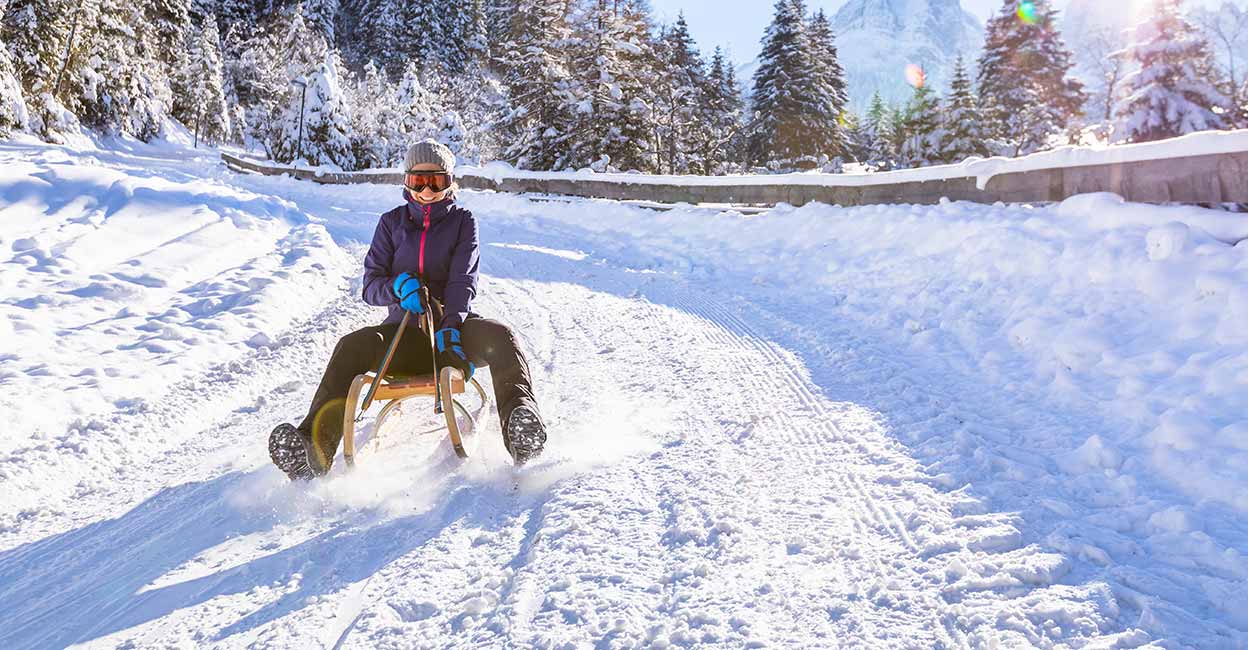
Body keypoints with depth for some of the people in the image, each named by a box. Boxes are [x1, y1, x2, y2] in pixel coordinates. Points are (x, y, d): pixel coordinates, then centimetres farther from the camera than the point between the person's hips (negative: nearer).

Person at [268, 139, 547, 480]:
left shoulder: (462, 221, 9)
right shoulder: (392, 222, 14)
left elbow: (463, 282, -5)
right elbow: (371, 286, 8)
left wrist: (451, 327, -24)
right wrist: (397, 286, -17)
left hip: (451, 329, -1)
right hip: (405, 331, 1)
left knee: (498, 335, -34)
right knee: (353, 346, -29)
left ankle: (520, 427, -55)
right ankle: (314, 445, -42)